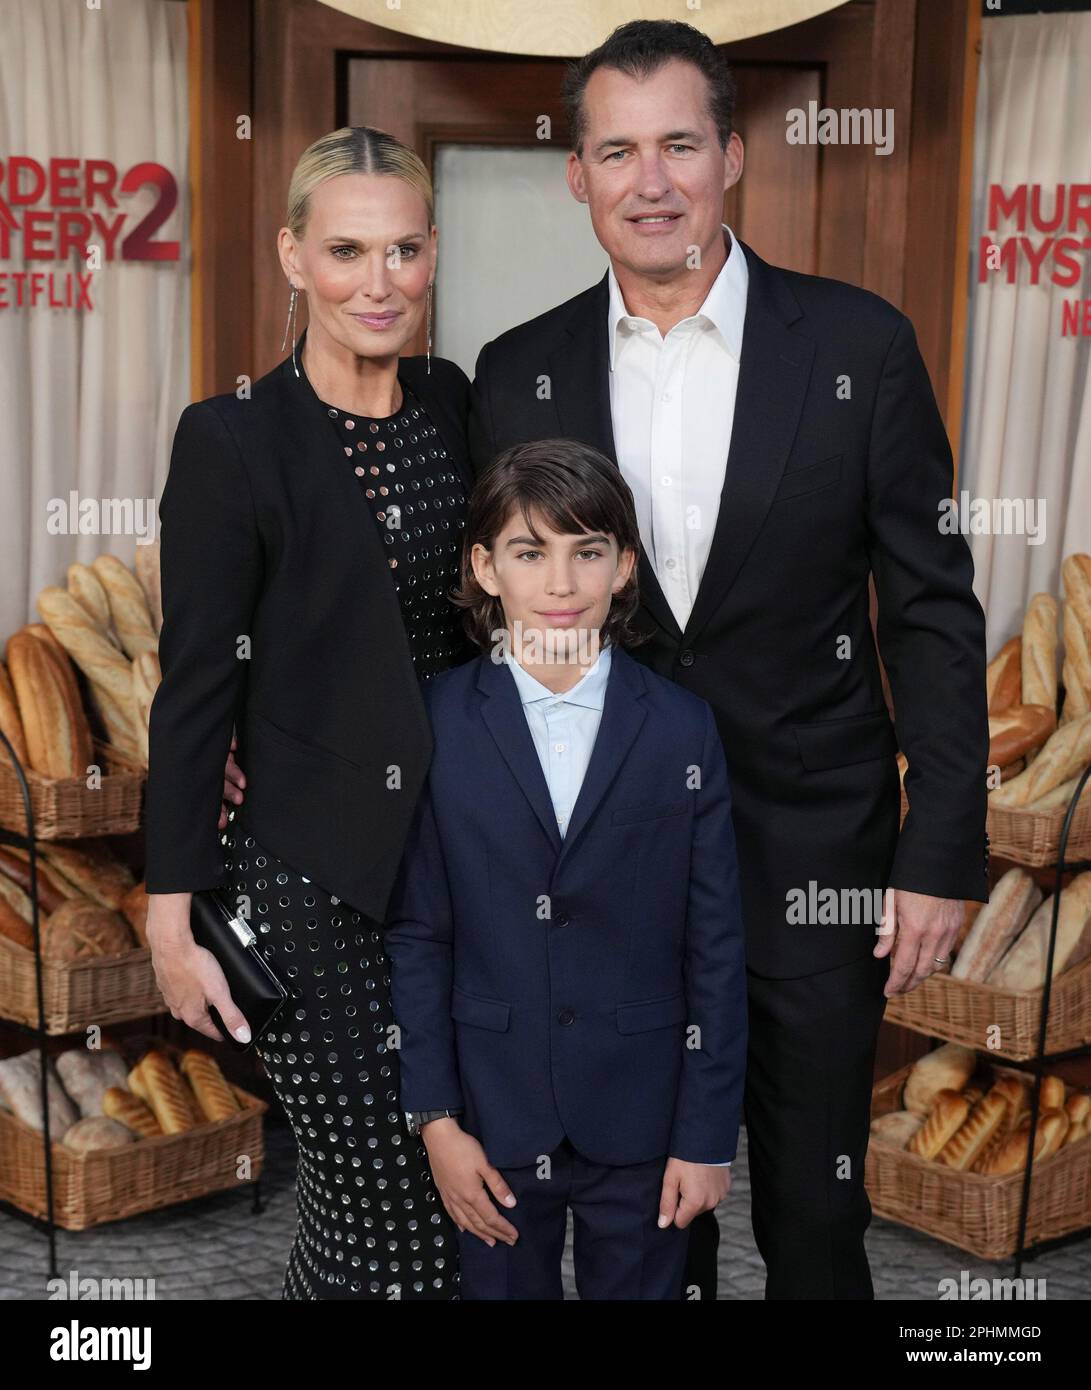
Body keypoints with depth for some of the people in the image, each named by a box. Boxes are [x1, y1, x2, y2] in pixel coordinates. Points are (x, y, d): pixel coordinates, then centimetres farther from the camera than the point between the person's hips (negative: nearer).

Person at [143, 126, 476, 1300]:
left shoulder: (458, 406, 5)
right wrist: (174, 925, -7)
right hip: (309, 878, -5)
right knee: (386, 1211, -1)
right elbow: (196, 691, -9)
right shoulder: (232, 441, -11)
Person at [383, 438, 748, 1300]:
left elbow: (716, 947, -2)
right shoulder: (435, 722, -5)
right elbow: (415, 932, -2)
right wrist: (436, 1118, -5)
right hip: (495, 1117, 0)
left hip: (641, 1125, 0)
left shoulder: (682, 728, -4)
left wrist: (709, 1134, -3)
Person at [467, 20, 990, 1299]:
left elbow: (931, 609, -3)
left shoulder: (859, 345, -5)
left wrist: (942, 854, -6)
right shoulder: (518, 375, 1)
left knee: (814, 1217, 11)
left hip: (814, 858, -1)